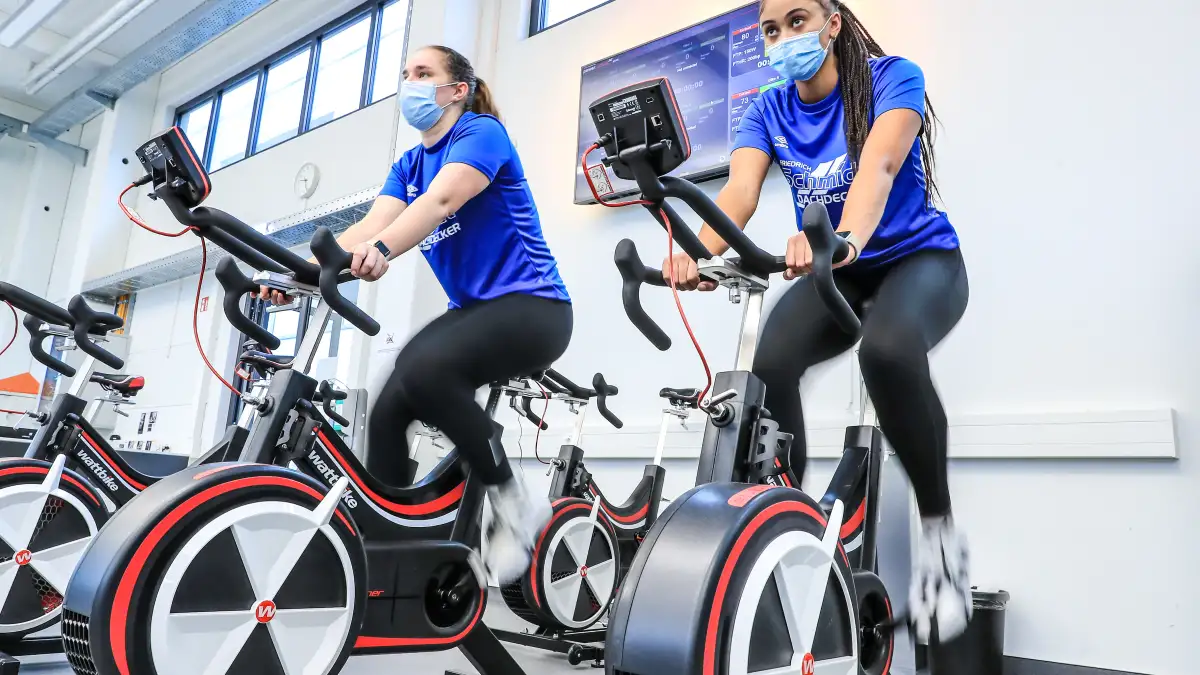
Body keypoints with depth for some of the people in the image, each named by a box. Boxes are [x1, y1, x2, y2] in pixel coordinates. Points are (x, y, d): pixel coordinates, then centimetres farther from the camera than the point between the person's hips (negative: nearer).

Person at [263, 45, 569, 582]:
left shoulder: (482, 131, -5)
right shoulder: (407, 166, 16)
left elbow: (442, 200, -25)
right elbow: (369, 226, 0)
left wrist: (381, 250, -42)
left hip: (531, 305, -7)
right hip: (471, 309, 7)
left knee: (425, 371, -32)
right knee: (387, 413, -8)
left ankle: (512, 501, -15)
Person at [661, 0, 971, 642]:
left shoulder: (892, 76, -10)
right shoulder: (768, 111, 1)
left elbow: (878, 165, -30)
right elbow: (740, 190, -18)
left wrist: (846, 238, -52)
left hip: (921, 257, -3)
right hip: (835, 273, 3)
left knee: (888, 347, -39)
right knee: (770, 365, -29)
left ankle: (939, 531, -18)